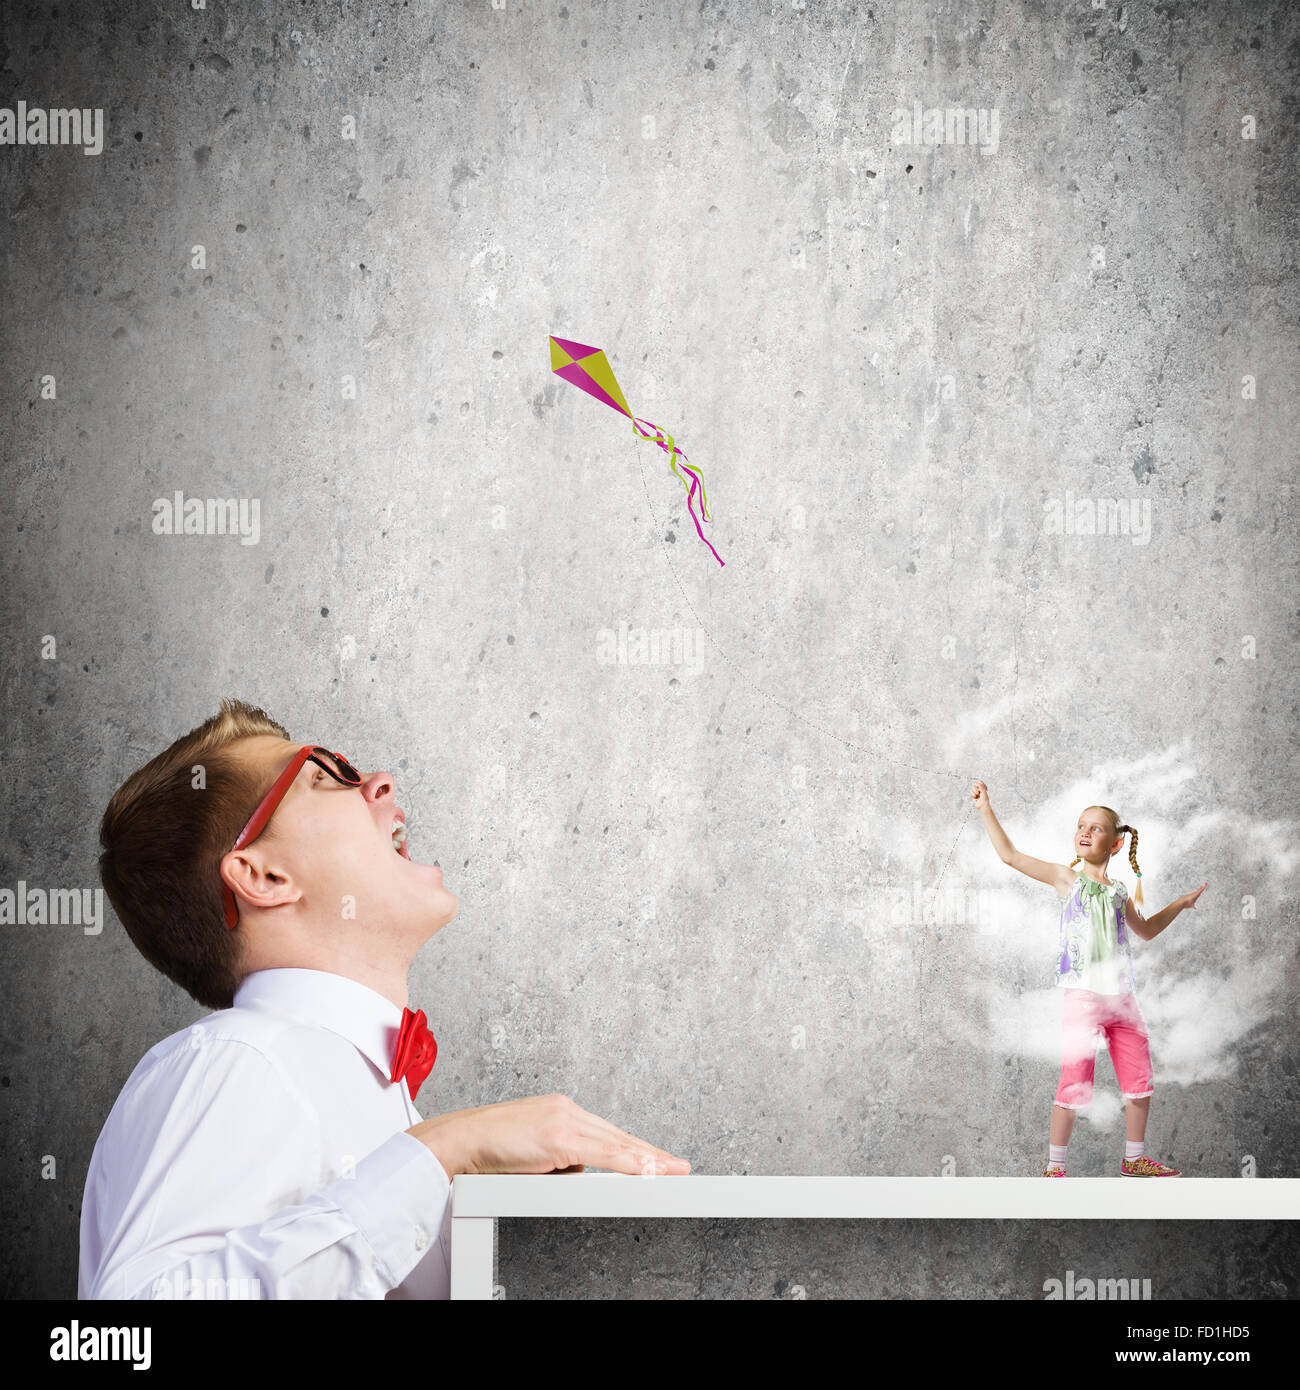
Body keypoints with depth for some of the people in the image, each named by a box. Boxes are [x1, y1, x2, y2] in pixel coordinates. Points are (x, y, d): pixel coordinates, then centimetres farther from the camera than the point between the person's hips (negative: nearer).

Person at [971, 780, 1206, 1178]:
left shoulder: (1118, 892, 15)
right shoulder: (1066, 878, 4)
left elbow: (1145, 930, 34)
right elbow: (1010, 855, -3)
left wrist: (1178, 905, 28)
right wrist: (985, 809, -4)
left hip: (1122, 996, 5)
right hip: (1082, 995, -5)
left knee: (1140, 1082, 11)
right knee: (1074, 1085, -8)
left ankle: (1135, 1158, 27)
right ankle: (1054, 1165, 2)